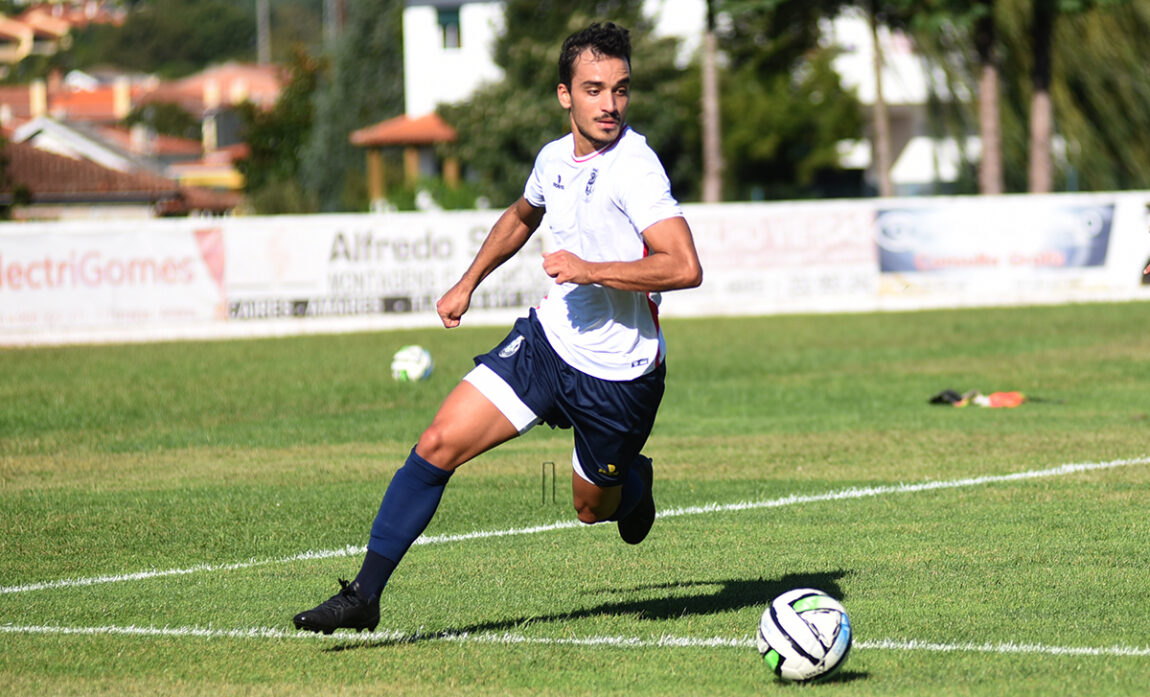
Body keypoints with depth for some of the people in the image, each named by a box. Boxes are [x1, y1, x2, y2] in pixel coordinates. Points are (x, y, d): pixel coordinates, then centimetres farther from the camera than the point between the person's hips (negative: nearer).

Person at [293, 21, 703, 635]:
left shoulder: (633, 168, -22)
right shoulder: (555, 158, 1)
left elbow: (685, 267, -33)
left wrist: (589, 269, -33)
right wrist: (467, 284, 24)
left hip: (617, 374, -5)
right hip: (547, 338, 5)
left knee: (592, 510, 15)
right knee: (438, 444, -10)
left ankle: (634, 482, 53)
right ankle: (363, 596, -7)